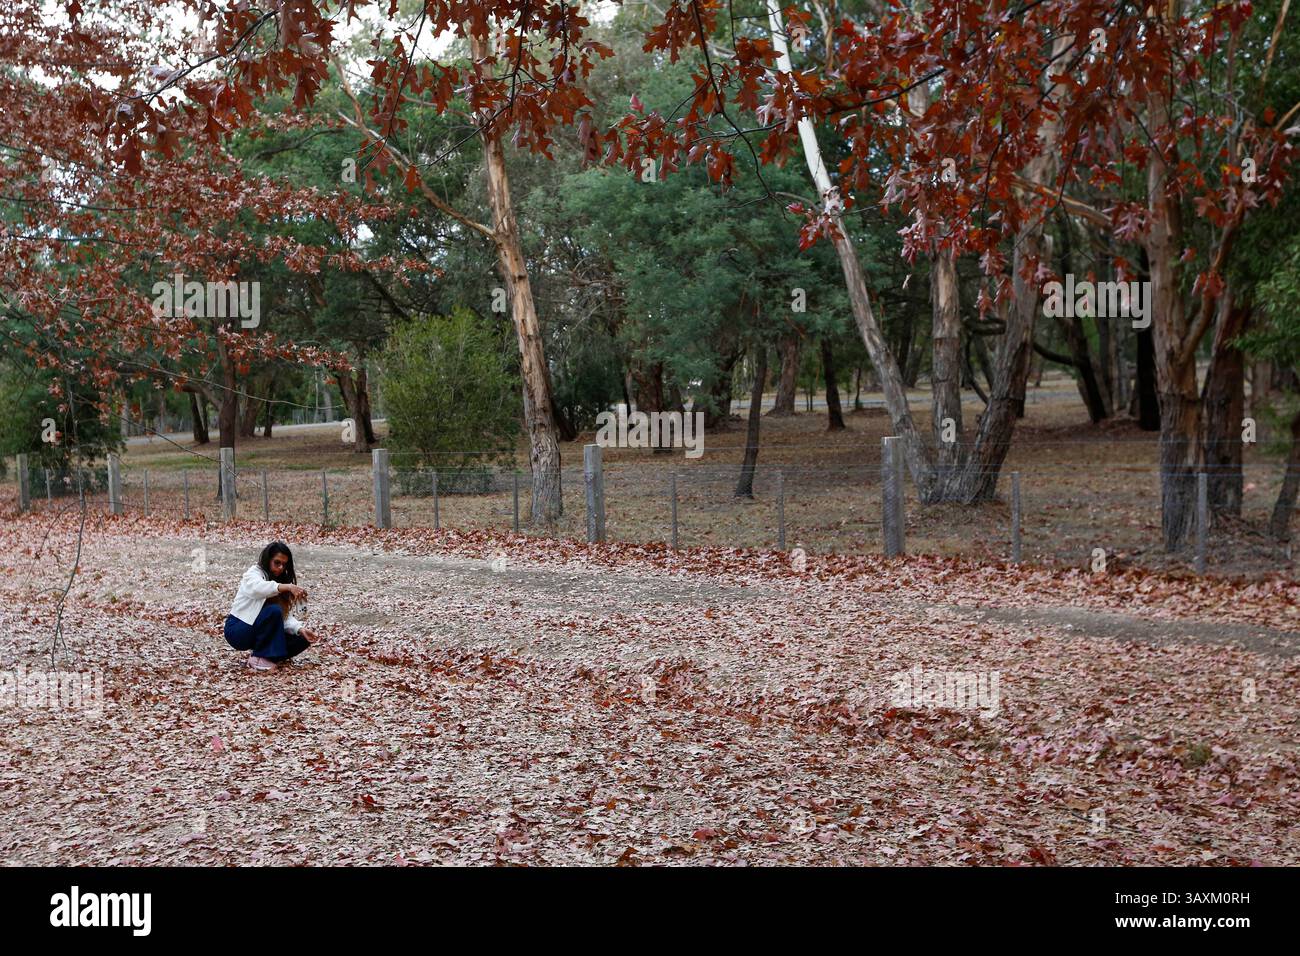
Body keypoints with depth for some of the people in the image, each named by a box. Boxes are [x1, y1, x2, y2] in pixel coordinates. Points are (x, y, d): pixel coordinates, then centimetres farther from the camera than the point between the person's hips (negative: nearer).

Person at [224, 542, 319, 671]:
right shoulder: (254, 573, -10)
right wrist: (288, 587, -51)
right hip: (238, 630, -7)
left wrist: (300, 629, -21)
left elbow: (286, 616, -1)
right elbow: (258, 588, -37)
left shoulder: (282, 580, 9)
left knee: (302, 640, -11)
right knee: (273, 611, -32)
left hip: (259, 631, 7)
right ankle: (259, 658, -21)